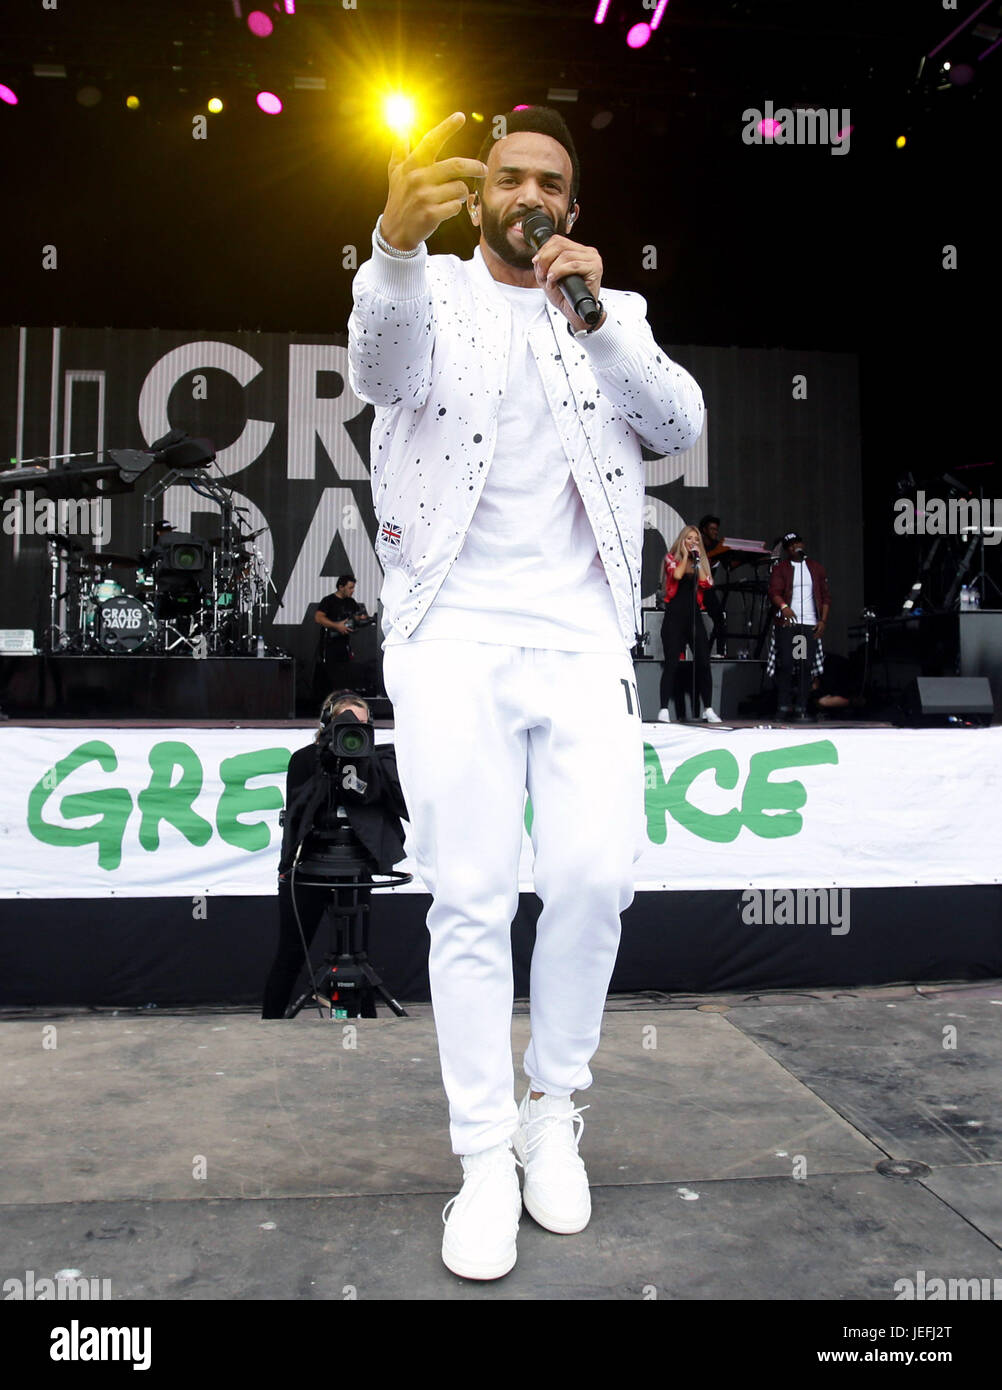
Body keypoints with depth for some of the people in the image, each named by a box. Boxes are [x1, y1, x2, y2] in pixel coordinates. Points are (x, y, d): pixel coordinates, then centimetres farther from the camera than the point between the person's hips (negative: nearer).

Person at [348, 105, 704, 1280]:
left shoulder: (614, 312, 19)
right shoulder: (432, 293, 11)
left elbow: (680, 425, 4)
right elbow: (378, 370, -12)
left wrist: (596, 321, -8)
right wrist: (397, 242, -31)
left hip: (583, 639, 2)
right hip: (454, 635, -2)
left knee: (595, 881, -7)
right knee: (469, 901, -3)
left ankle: (553, 1111, 18)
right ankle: (485, 1160, 12)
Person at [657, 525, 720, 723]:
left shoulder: (700, 562, 17)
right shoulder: (671, 558, 7)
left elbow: (705, 583, 0)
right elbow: (677, 575, -14)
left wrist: (697, 560, 0)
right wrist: (685, 555, -1)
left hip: (694, 616, 4)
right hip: (674, 615, -4)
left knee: (703, 662, -1)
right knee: (672, 663, -9)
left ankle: (708, 709, 7)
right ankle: (664, 710, -8)